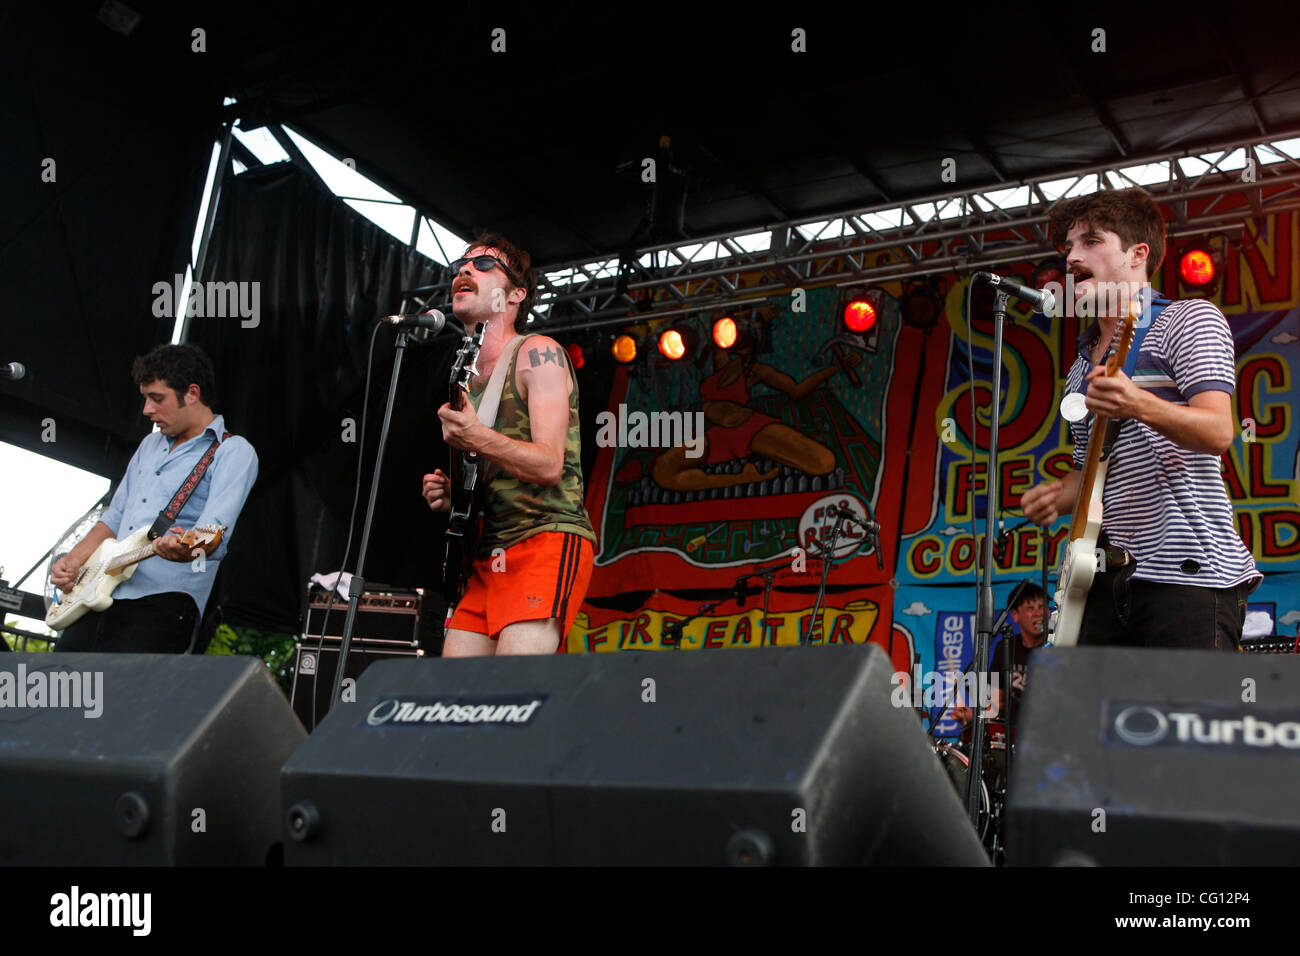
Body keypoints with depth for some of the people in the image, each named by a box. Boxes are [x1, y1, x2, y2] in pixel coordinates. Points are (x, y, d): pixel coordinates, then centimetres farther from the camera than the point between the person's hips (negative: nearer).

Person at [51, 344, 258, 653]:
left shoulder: (233, 452, -4)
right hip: (101, 596, 7)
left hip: (162, 602, -7)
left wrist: (185, 549, -40)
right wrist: (74, 560, 10)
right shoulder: (151, 444, 22)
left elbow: (216, 535, -19)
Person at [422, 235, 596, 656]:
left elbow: (549, 465, -16)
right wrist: (450, 494, 7)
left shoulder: (536, 353, -4)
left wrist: (477, 438, -31)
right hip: (487, 555, 8)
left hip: (548, 540, -8)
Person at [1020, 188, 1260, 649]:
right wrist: (1056, 495, 4)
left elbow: (1217, 433, -14)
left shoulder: (1189, 318, 1)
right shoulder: (1082, 366, 21)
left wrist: (1137, 405, -32)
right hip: (1108, 576, 6)